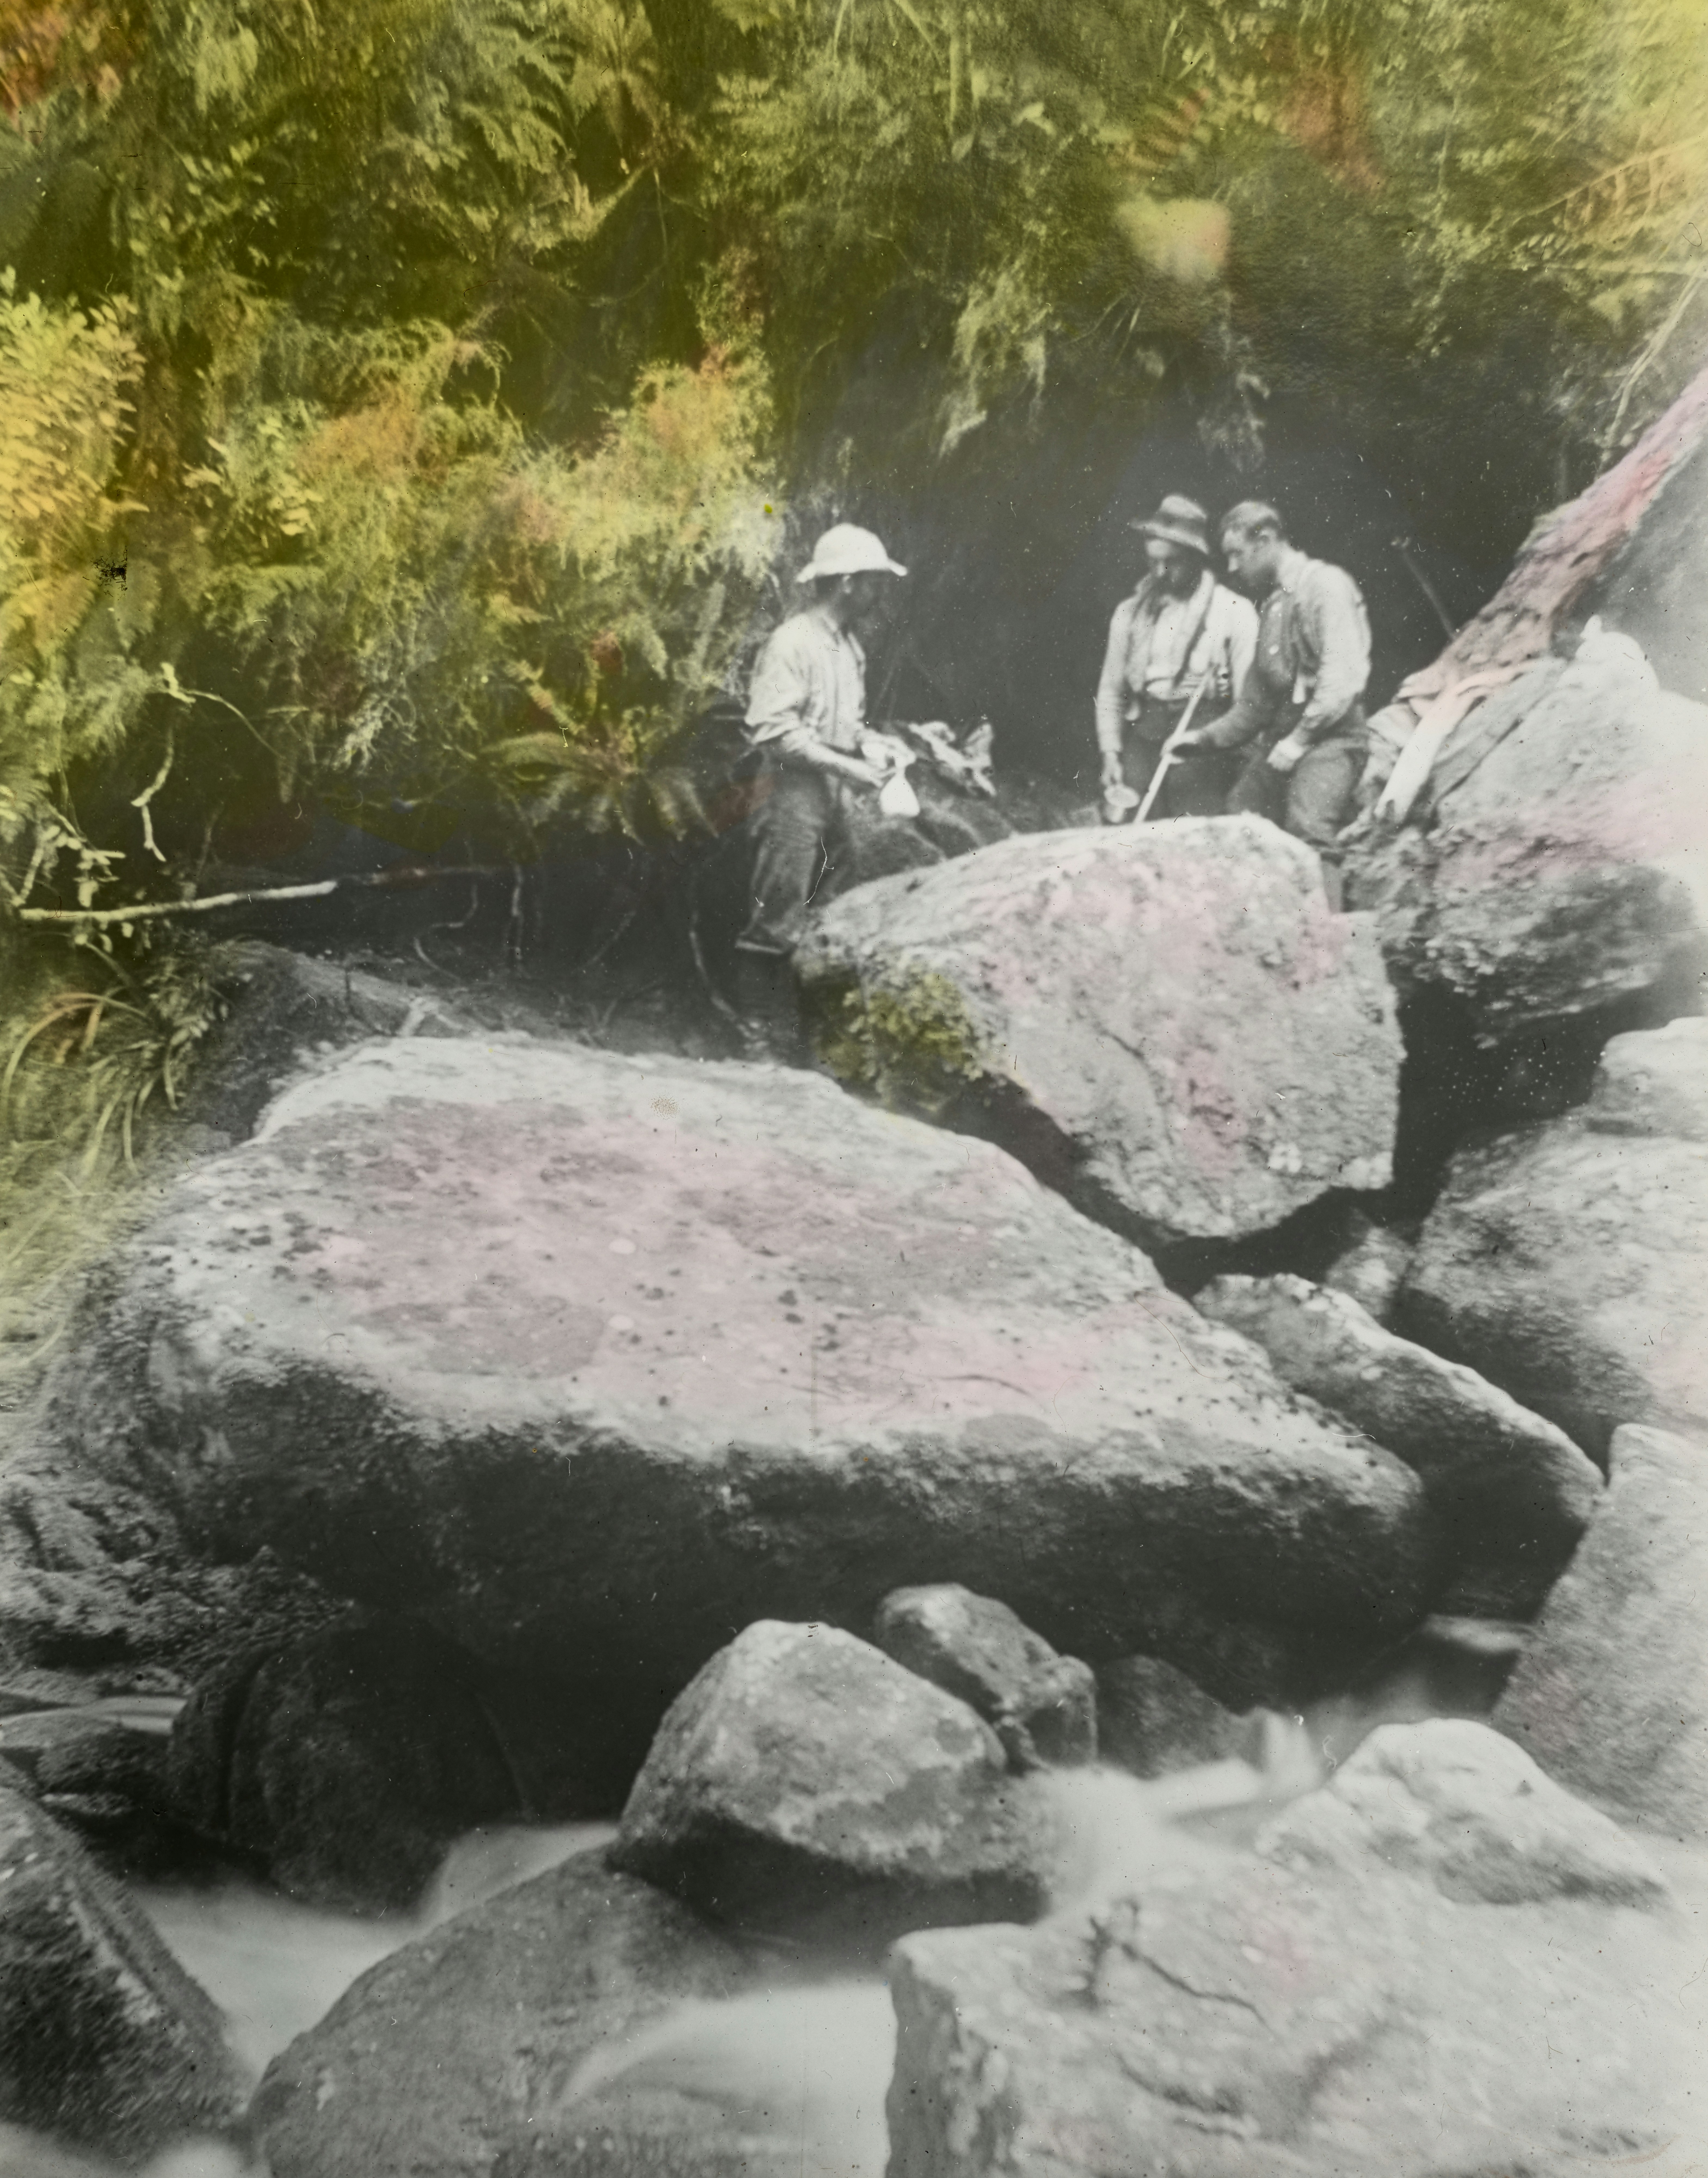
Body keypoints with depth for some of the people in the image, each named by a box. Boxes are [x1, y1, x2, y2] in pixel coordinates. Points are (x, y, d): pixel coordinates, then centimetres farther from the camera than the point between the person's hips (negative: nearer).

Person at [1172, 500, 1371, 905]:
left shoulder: (1326, 585, -4)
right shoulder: (1271, 603, 22)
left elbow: (1343, 676, -16)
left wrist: (1300, 739, -17)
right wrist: (1208, 736, 17)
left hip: (1327, 738, -8)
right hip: (1278, 741, 8)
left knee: (1309, 833, -25)